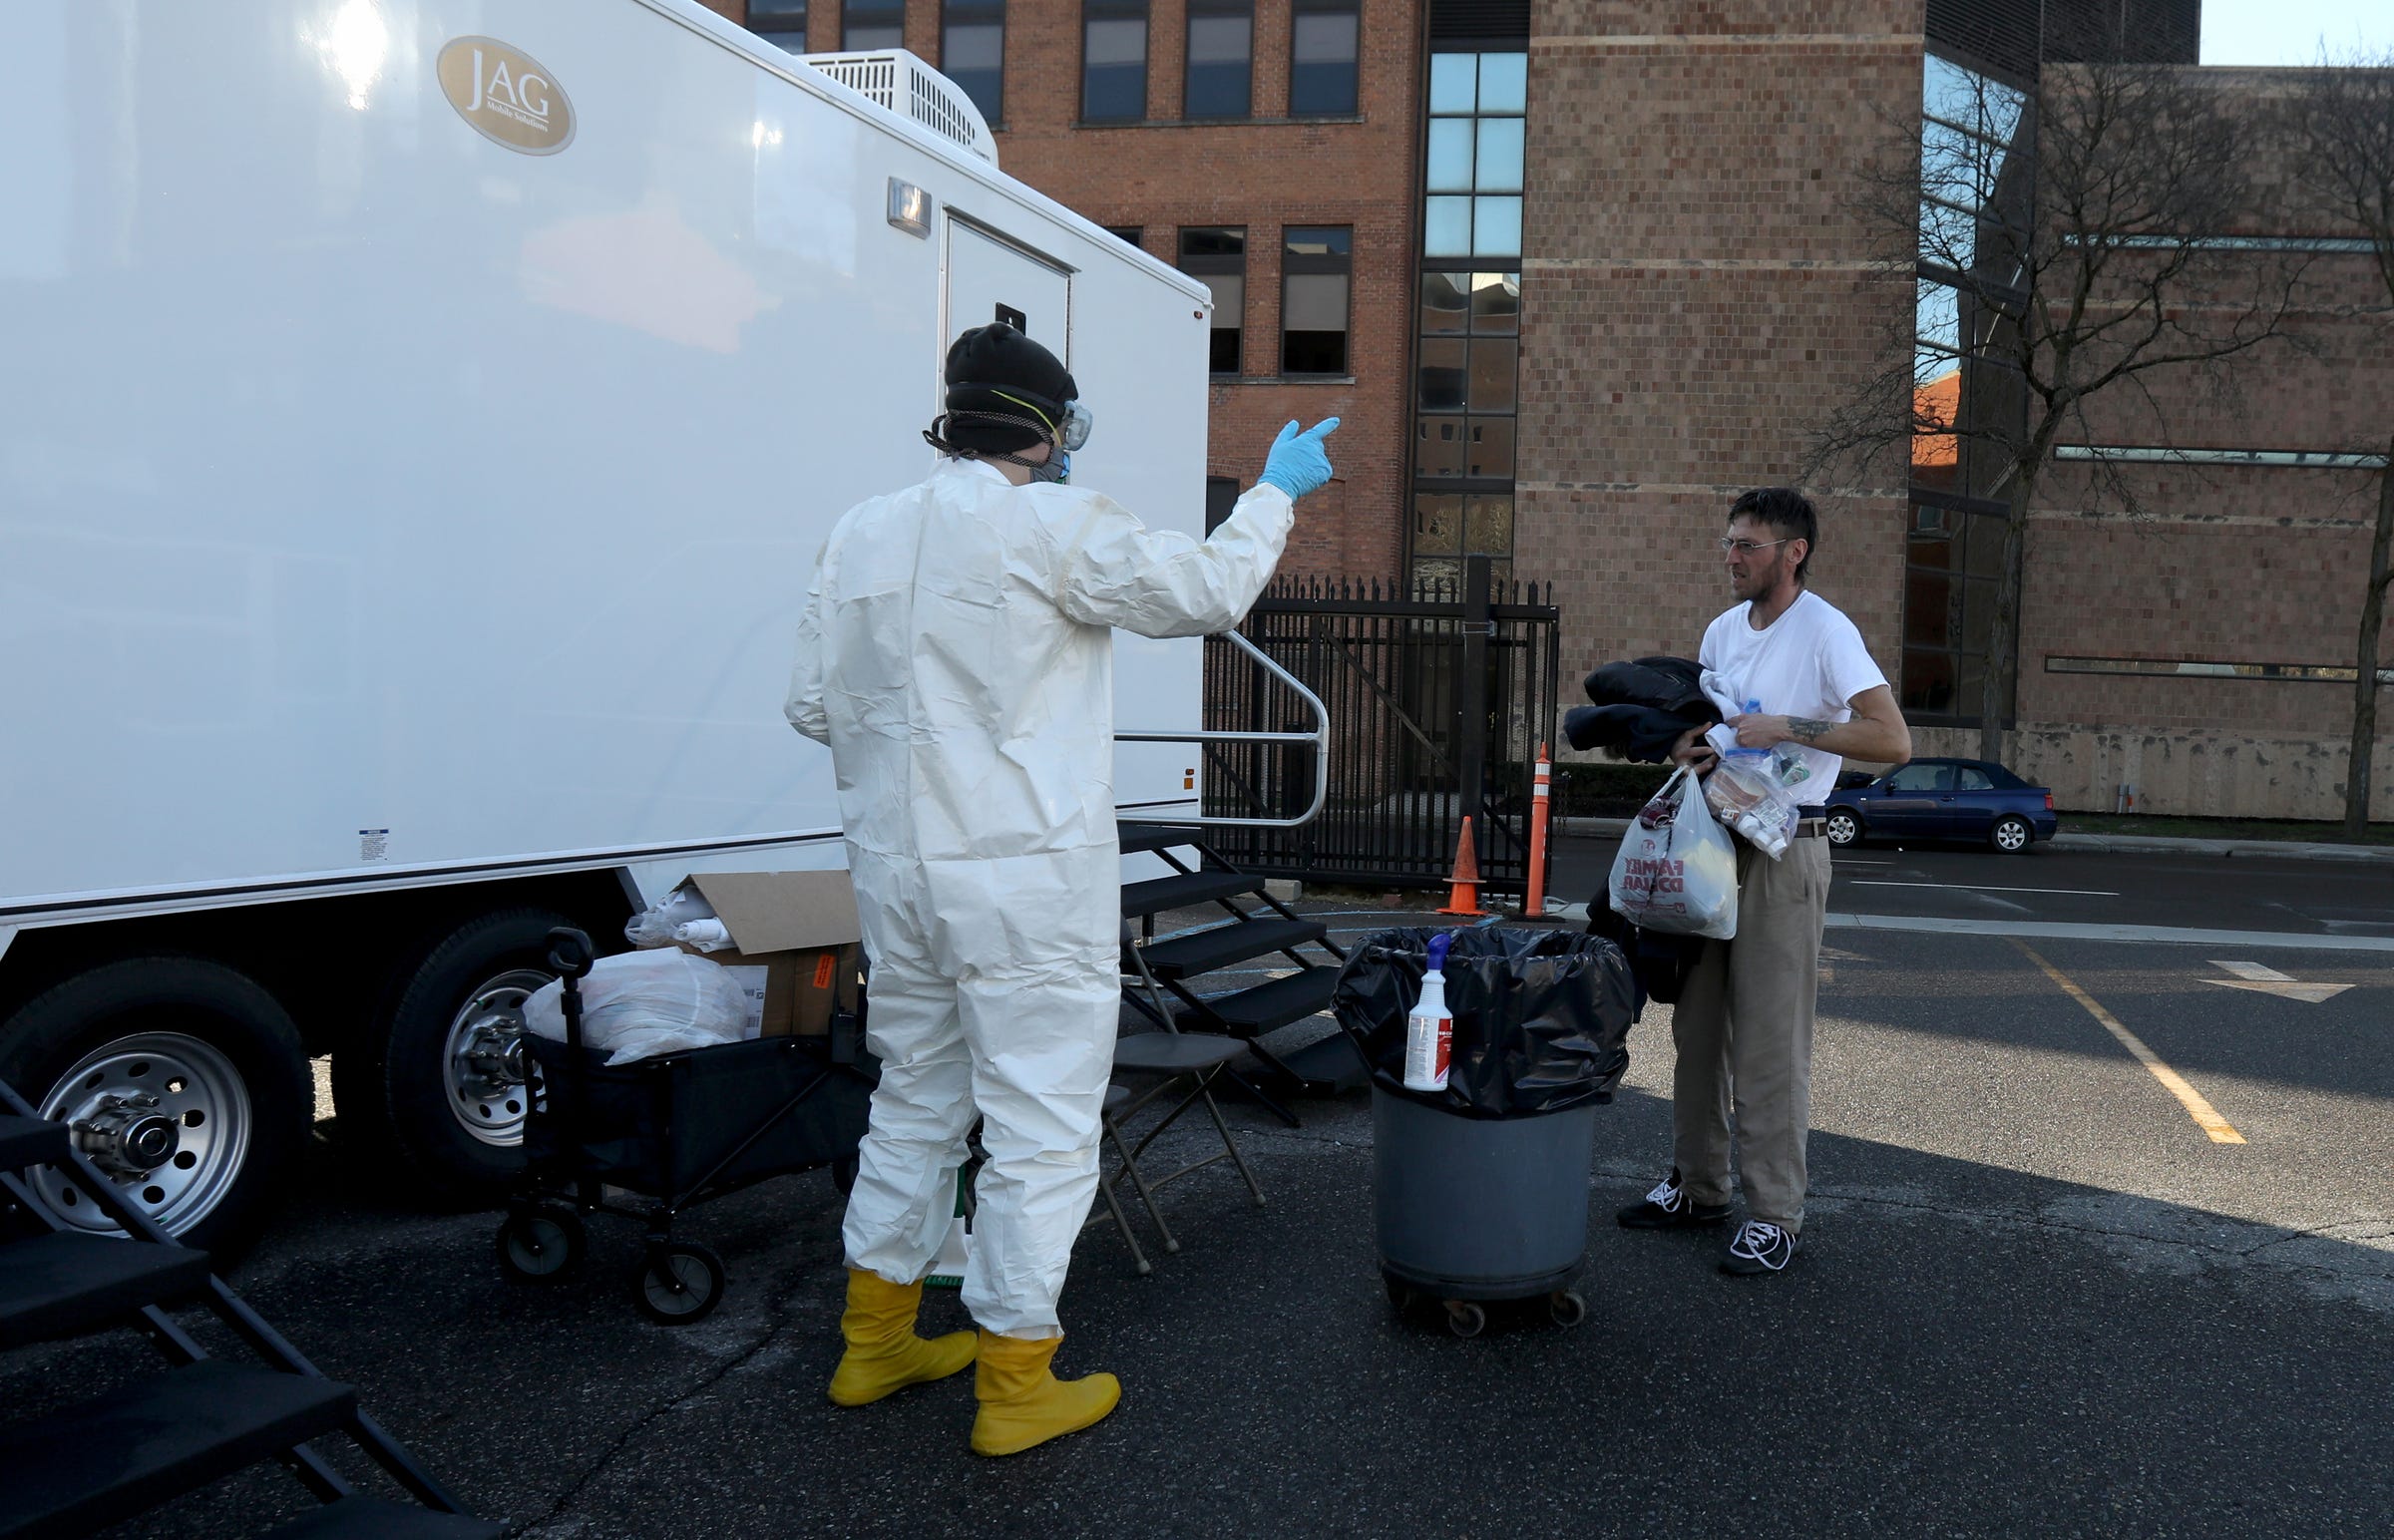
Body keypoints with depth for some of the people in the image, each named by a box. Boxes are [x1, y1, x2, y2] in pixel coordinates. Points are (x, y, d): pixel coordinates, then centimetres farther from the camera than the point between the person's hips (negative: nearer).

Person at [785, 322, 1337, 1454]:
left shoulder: (859, 533, 6)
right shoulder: (1055, 526, -12)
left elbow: (812, 704, 9)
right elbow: (1208, 590, -4)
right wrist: (1274, 494, 12)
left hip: (896, 869, 7)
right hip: (1025, 879, -7)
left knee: (915, 1103, 21)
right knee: (1040, 1126, 4)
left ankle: (875, 1340, 33)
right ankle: (1015, 1386, 14)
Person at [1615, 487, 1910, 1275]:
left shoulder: (1827, 632, -11)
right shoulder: (1722, 630, 12)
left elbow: (1893, 741, -19)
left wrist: (1789, 727, -22)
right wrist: (1686, 746, 1)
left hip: (1783, 854, -7)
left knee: (1770, 1041, -4)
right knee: (1698, 1027, 12)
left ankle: (1774, 1214, 4)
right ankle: (1697, 1185, 24)